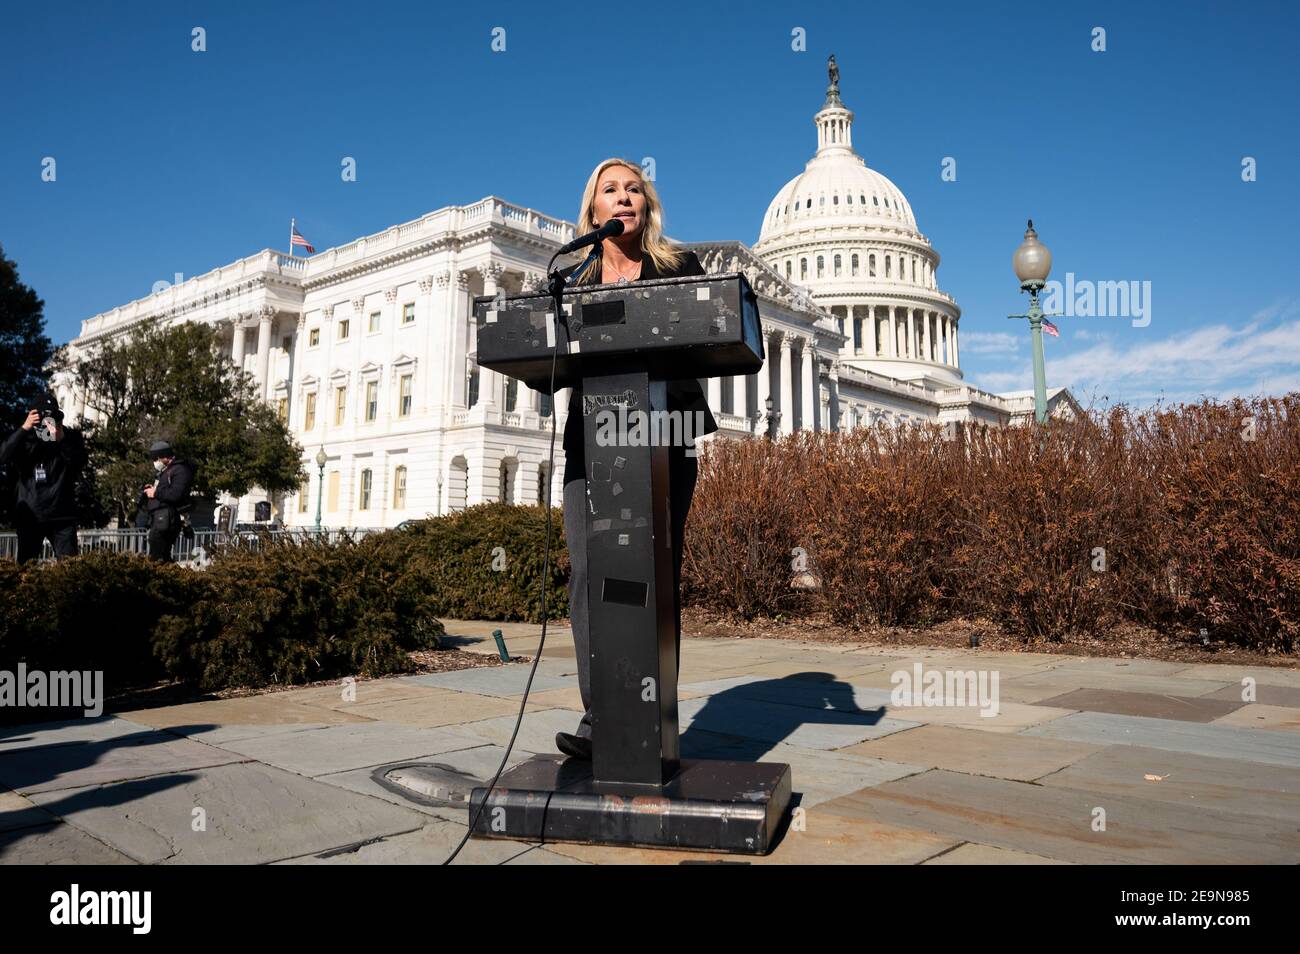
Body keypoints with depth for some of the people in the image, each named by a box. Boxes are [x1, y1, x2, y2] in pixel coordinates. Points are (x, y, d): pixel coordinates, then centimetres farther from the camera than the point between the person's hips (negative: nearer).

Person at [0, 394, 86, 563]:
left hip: (62, 516, -1)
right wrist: (24, 429, -19)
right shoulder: (25, 439, 9)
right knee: (25, 565, 3)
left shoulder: (71, 437, 6)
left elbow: (80, 462, -11)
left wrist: (62, 439, -27)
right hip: (29, 515, 1)